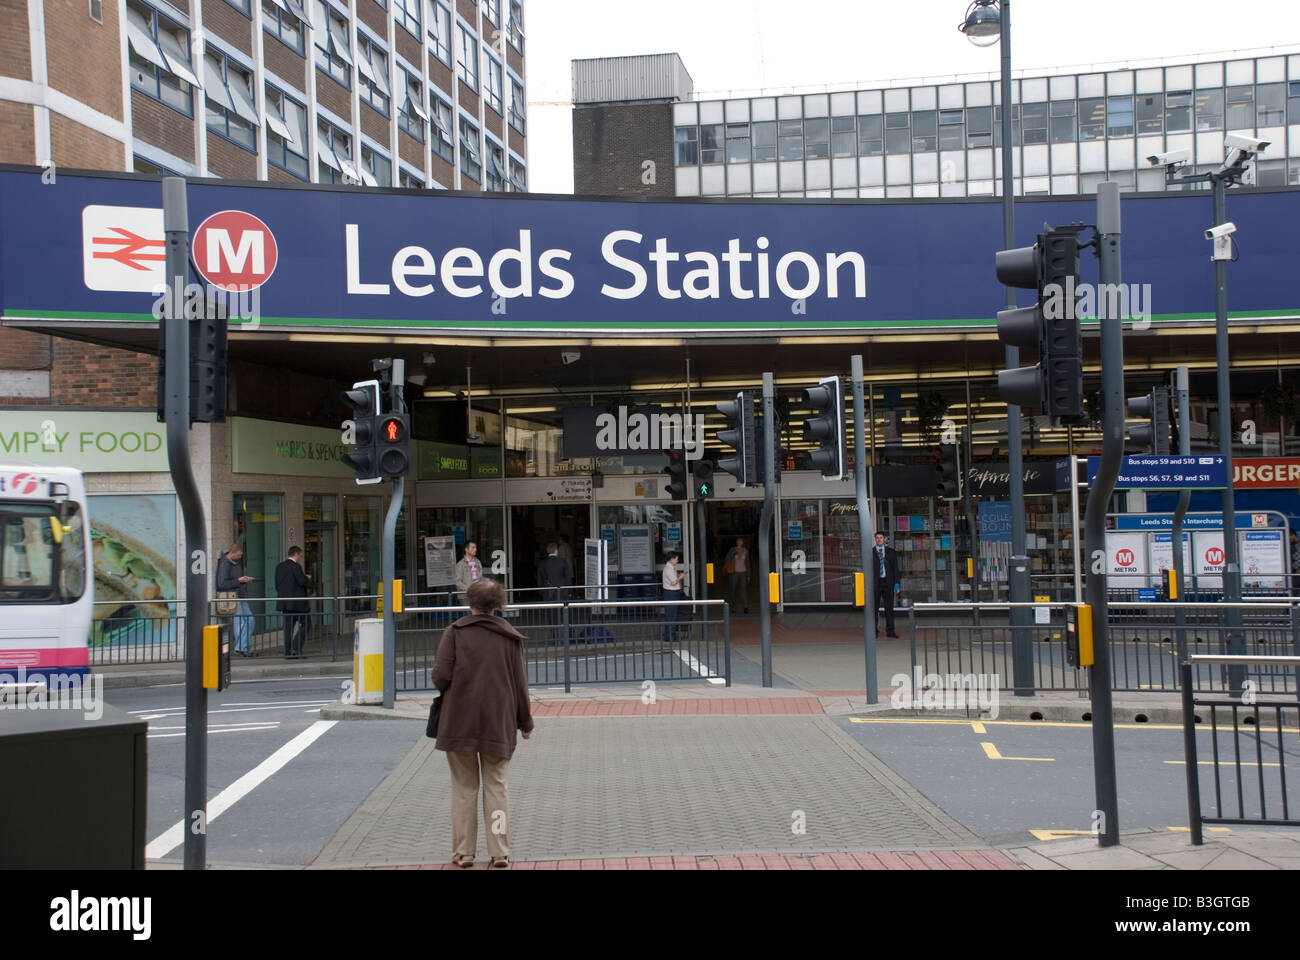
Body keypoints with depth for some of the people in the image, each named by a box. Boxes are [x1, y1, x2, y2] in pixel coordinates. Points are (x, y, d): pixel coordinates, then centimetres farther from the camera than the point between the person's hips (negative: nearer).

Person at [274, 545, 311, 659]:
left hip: (284, 602, 7)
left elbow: (277, 585, 11)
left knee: (288, 627, 9)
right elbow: (302, 581, -18)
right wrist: (307, 578, 2)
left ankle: (288, 652, 7)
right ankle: (296, 649, -9)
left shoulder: (280, 566, 10)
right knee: (304, 624, 2)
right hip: (297, 602, -7)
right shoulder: (295, 566, -12)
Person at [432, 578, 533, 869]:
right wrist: (525, 722, 13)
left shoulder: (455, 632, -3)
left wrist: (450, 692, 12)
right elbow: (520, 684, 3)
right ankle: (500, 852, 7)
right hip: (499, 724, 1)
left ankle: (463, 851, 13)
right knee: (496, 787, 9)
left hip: (459, 722, -1)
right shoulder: (509, 637, 2)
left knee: (464, 788, 9)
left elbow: (441, 676, -11)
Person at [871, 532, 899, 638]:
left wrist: (896, 583, -2)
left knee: (889, 607, 2)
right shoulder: (870, 552, 4)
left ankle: (891, 632, 6)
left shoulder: (891, 552, 8)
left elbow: (895, 567, 6)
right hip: (875, 583, -1)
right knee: (874, 607, 1)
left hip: (888, 582, 1)